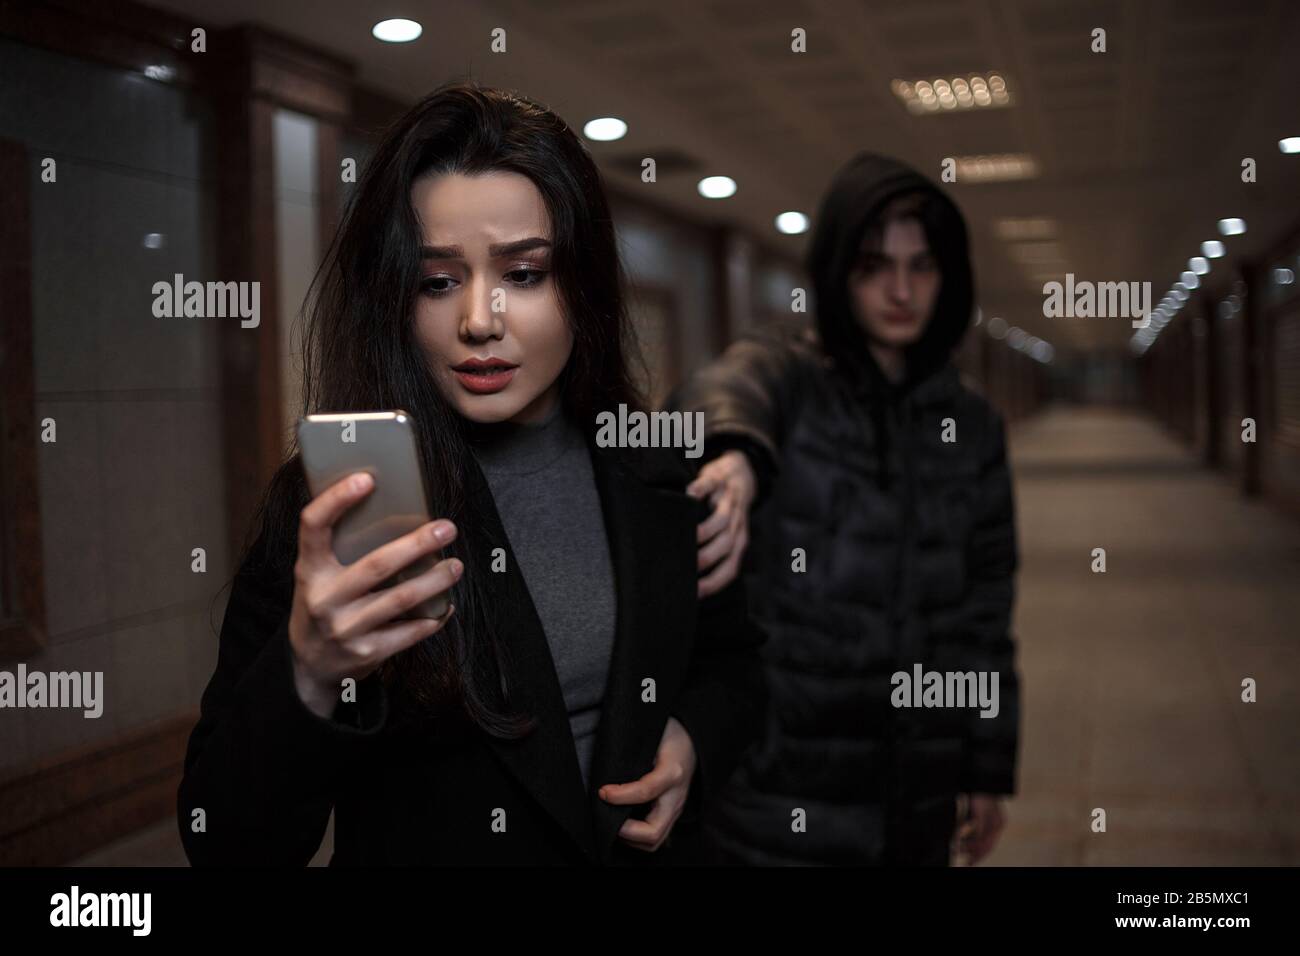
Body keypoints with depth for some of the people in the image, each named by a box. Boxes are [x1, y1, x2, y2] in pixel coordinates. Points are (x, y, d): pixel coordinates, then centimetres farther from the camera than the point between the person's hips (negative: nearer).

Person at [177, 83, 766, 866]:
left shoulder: (659, 472, -7)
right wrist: (308, 677, -35)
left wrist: (696, 736, -10)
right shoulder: (327, 509, -16)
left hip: (643, 846, 3)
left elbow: (733, 660, 9)